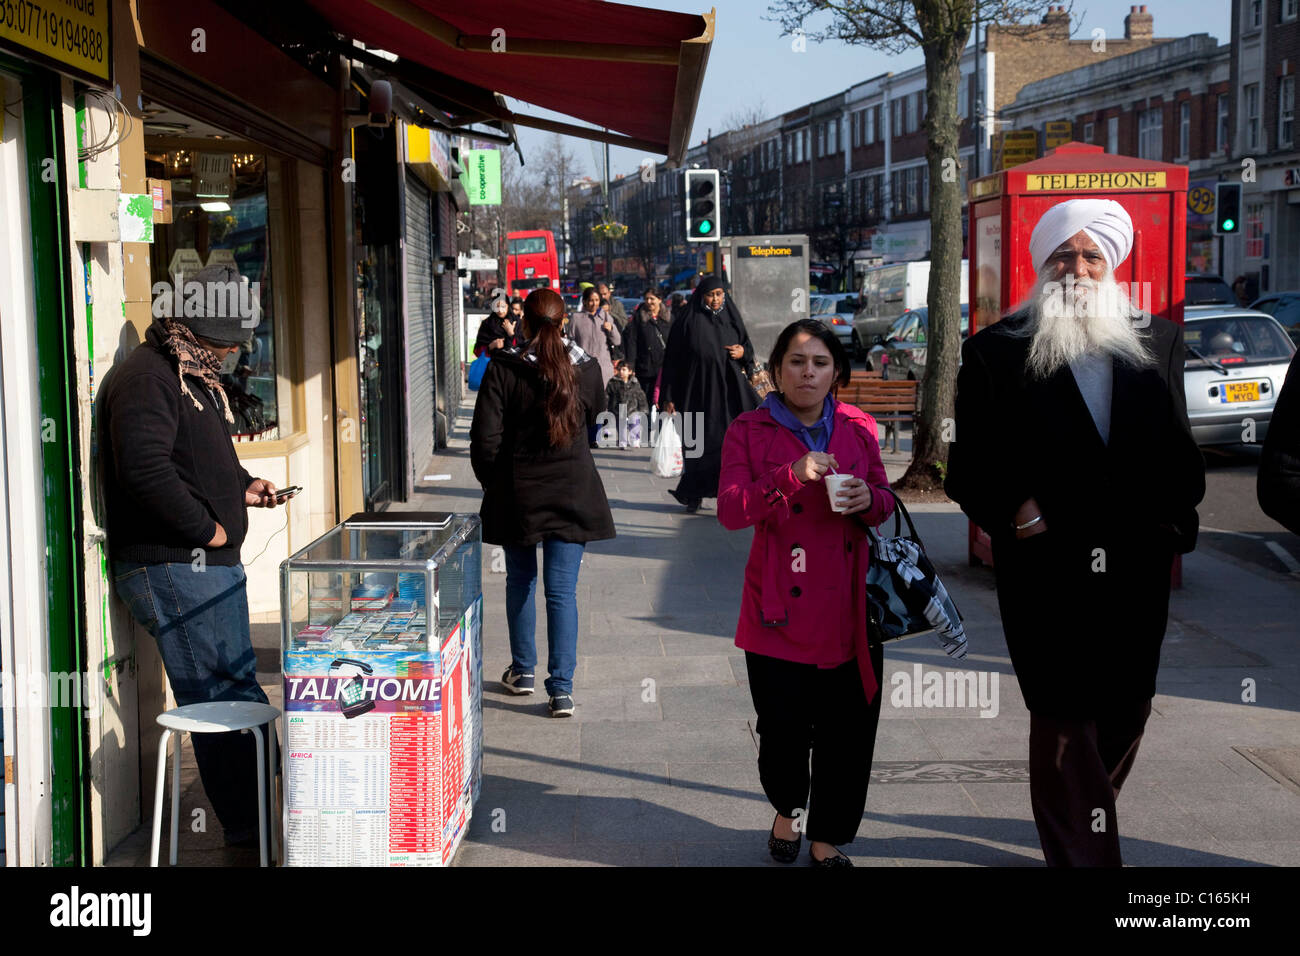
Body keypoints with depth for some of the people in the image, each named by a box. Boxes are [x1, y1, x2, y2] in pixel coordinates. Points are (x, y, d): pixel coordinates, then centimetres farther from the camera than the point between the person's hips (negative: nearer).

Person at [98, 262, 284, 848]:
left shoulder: (194, 377, 20)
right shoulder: (146, 377, -14)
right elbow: (146, 471, -26)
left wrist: (241, 487, 15)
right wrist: (208, 529, -18)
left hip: (209, 564, 11)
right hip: (176, 568, -11)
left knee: (234, 691, 15)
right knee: (223, 697, -8)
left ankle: (256, 819, 25)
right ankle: (251, 829, -1)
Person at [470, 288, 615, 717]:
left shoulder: (503, 370, -11)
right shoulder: (586, 368, -4)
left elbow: (485, 441, -10)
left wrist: (492, 482, 5)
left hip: (517, 493, -1)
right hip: (573, 493, 1)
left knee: (520, 581, 18)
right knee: (563, 590, 2)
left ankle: (522, 671, 29)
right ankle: (562, 689, -1)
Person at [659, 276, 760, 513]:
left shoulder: (731, 319, 9)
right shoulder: (688, 323, -2)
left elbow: (748, 347, 20)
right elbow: (672, 360, -3)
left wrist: (743, 352, -6)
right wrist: (668, 397, -7)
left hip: (729, 391, 3)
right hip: (699, 392, -2)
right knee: (700, 445, 2)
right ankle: (694, 496, 15)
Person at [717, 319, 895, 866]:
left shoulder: (858, 428, 8)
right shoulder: (749, 432, 0)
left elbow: (885, 504, 16)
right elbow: (730, 510, -11)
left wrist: (869, 499, -8)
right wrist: (790, 477, -24)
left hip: (848, 609, 2)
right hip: (780, 608, -2)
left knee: (848, 732, 3)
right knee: (783, 730, 2)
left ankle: (827, 838, 22)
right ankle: (787, 809, 34)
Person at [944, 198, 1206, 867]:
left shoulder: (1157, 342, 10)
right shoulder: (997, 350, 0)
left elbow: (1179, 448, 14)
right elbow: (970, 463, -2)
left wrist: (1176, 525, 6)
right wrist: (1015, 511, -15)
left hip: (1137, 563, 4)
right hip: (1049, 567, -4)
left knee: (1127, 709, 13)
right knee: (1065, 717, -2)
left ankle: (1076, 828, 32)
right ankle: (1084, 851, 7)